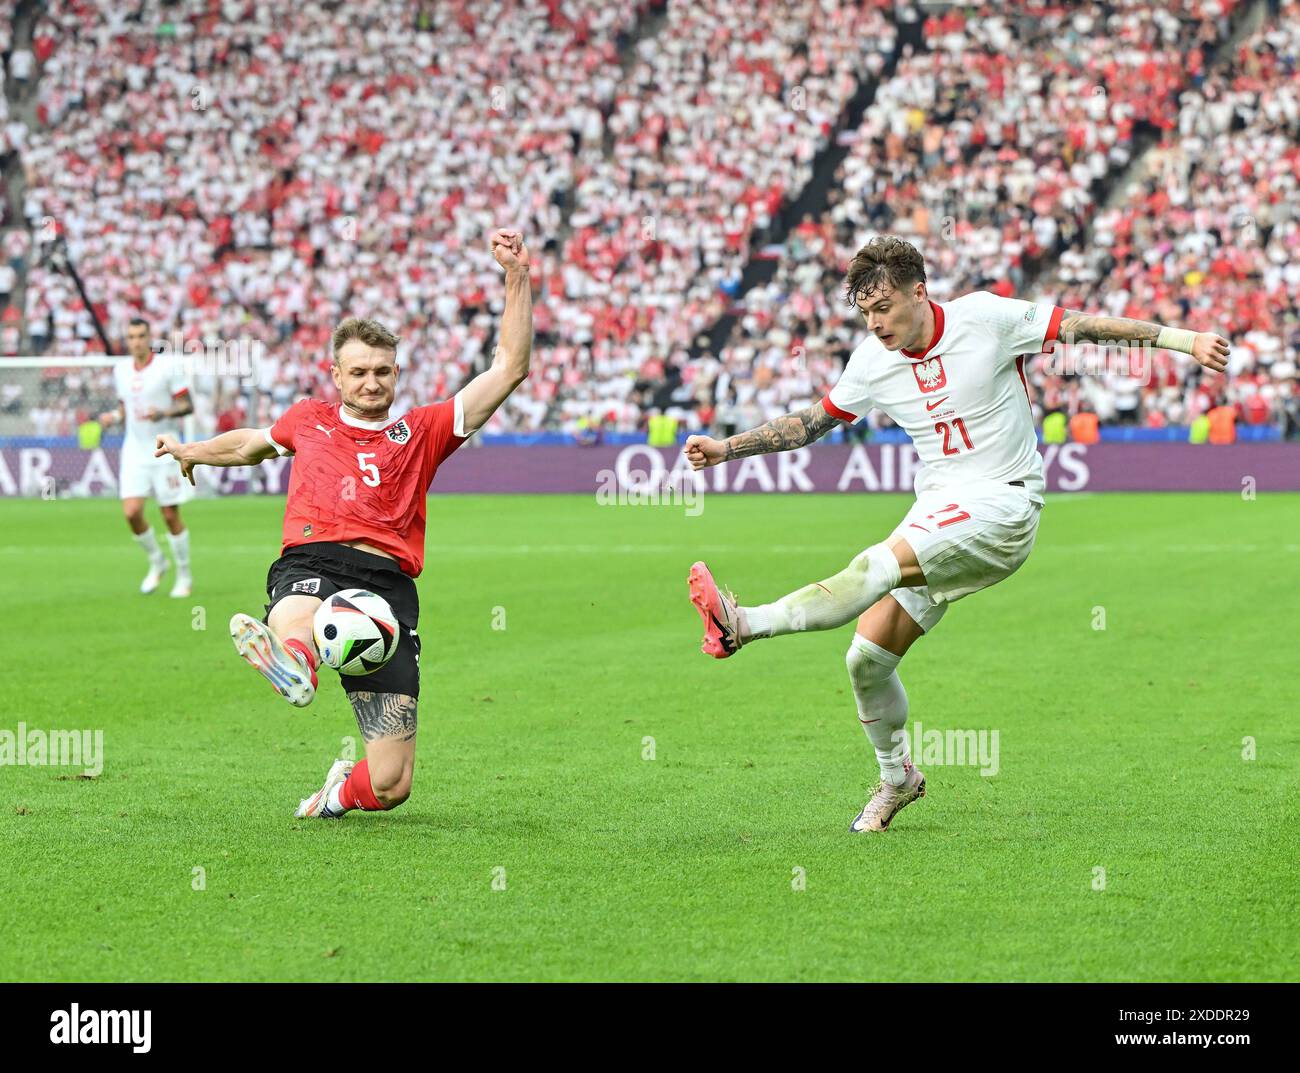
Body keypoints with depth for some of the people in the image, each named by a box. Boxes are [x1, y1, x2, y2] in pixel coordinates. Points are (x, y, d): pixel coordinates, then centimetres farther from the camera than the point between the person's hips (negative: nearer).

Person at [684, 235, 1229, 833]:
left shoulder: (984, 317, -10)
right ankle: (897, 778, 22)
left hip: (1003, 502, -6)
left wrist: (1185, 340, -7)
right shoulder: (872, 361, 2)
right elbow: (810, 423, 15)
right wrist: (726, 448, 7)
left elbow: (1083, 327, -5)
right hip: (938, 509, 6)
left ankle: (745, 626, -39)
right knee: (867, 659, -1)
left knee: (879, 565, -30)